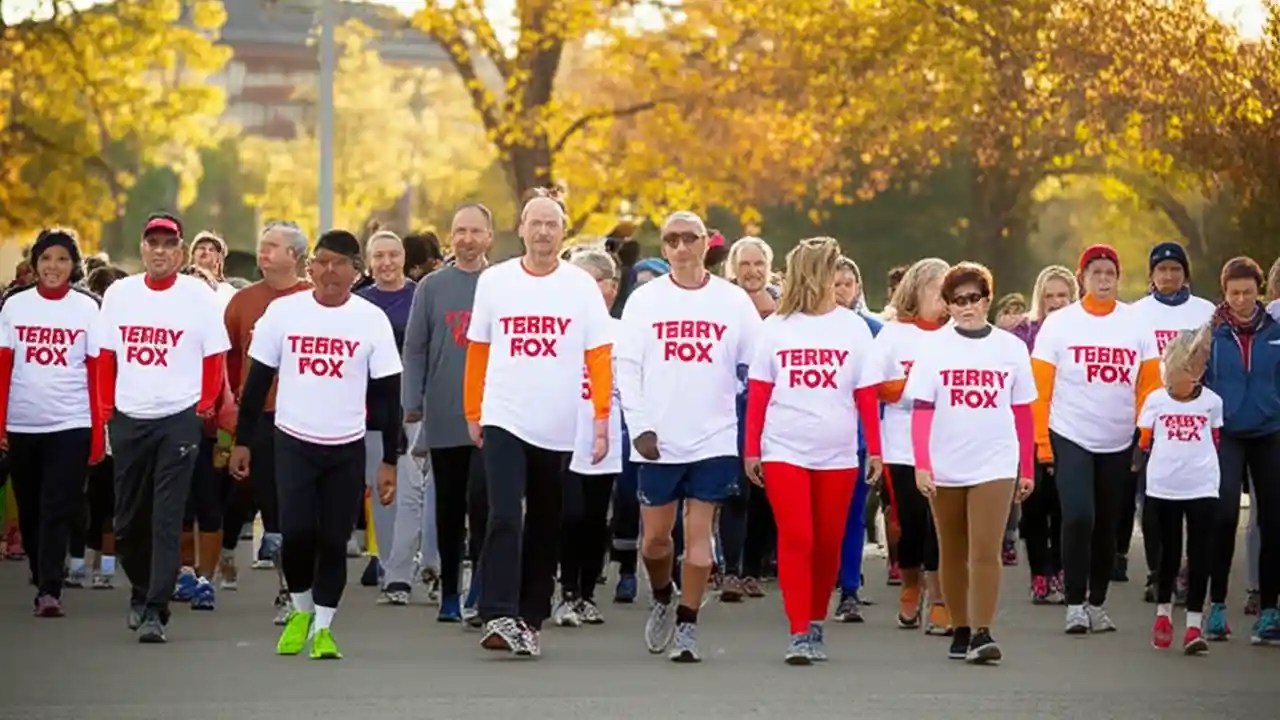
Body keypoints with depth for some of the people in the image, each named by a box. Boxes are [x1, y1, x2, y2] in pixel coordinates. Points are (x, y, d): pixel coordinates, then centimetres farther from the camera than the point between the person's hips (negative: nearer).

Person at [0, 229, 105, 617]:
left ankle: (50, 591, -12)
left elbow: (97, 374, 0)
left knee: (58, 512, -9)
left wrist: (98, 431, -4)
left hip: (71, 425, -2)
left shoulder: (87, 308, 1)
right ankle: (42, 583, 24)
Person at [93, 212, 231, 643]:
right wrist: (106, 409, 6)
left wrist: (205, 406, -5)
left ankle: (155, 611, -8)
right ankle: (141, 589, 34)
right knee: (128, 520, 11)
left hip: (179, 419, -4)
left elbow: (215, 359, 1)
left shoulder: (199, 296, -3)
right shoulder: (119, 294, 6)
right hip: (128, 418, 4)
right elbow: (106, 357, 11)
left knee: (167, 521, -7)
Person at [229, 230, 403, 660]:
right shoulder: (283, 311, -1)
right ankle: (300, 609, 15)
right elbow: (257, 380, 7)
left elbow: (388, 394, 1)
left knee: (334, 540, 1)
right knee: (296, 531, -11)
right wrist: (242, 441, 5)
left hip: (347, 448, 0)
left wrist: (389, 460, -2)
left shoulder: (372, 320, -2)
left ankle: (322, 627, 16)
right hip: (294, 442, 0)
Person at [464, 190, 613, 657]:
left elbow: (599, 355, 0)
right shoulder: (494, 281, 3)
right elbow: (478, 351, 10)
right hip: (503, 421, -1)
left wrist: (602, 417, -7)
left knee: (545, 528, 10)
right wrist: (473, 413, 9)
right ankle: (499, 618, -21)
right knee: (504, 518, -16)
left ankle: (531, 621, 19)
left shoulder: (580, 286, 1)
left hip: (558, 427, 1)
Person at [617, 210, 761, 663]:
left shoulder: (733, 301, 3)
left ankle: (687, 626, 4)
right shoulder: (645, 300, 3)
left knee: (699, 534, -3)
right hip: (658, 441, 1)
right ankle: (663, 599, 34)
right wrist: (639, 426, -7)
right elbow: (627, 366, 2)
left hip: (713, 439, -1)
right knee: (655, 537, 6)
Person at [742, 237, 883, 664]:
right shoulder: (776, 328, 2)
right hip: (784, 452, -1)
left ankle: (816, 625, 23)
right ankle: (799, 634, -9)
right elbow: (757, 393, 5)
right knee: (795, 540, -8)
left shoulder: (852, 328, 3)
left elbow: (867, 395, 4)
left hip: (838, 454, 1)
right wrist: (751, 449, 2)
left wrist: (875, 450, 1)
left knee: (828, 543, 8)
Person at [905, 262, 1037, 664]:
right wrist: (921, 465, -12)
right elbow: (921, 410, -3)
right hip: (944, 467, 1)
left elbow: (1023, 412, 8)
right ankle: (960, 631, 20)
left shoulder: (1009, 347, 4)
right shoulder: (935, 347, 1)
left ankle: (982, 634, -13)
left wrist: (1027, 469, 8)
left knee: (986, 550, -12)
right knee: (952, 552, 10)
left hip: (995, 464, -1)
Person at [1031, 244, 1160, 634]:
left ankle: (1097, 603, 23)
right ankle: (1075, 604, -5)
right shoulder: (1059, 324, -3)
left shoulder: (1136, 324, 2)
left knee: (1106, 525, 10)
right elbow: (1040, 387, -4)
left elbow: (1149, 386, 4)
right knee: (1078, 518, -15)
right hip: (1070, 438, -3)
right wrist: (1041, 441, -9)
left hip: (1119, 442, 3)